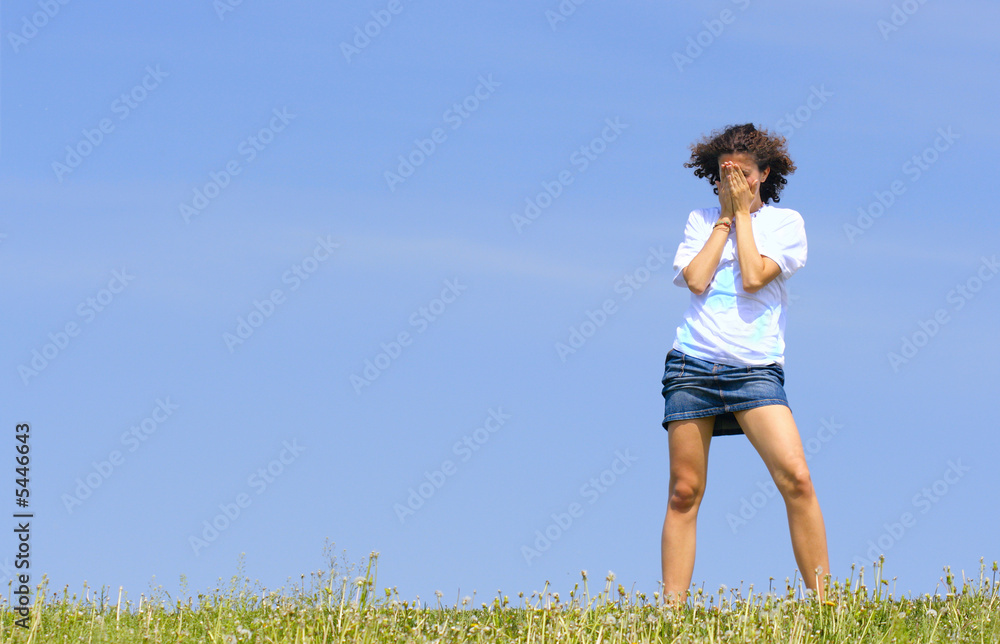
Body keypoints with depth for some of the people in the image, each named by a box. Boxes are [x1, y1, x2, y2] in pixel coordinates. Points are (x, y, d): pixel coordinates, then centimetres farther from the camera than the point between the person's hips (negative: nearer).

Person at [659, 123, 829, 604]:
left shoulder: (785, 221, 7)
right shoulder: (701, 221, 14)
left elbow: (754, 276, -8)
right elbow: (696, 280, -3)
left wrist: (743, 212, 0)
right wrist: (725, 216, 3)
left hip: (755, 369, -2)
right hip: (692, 365, 2)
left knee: (796, 479, -17)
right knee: (684, 492, -1)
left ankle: (824, 602, -13)